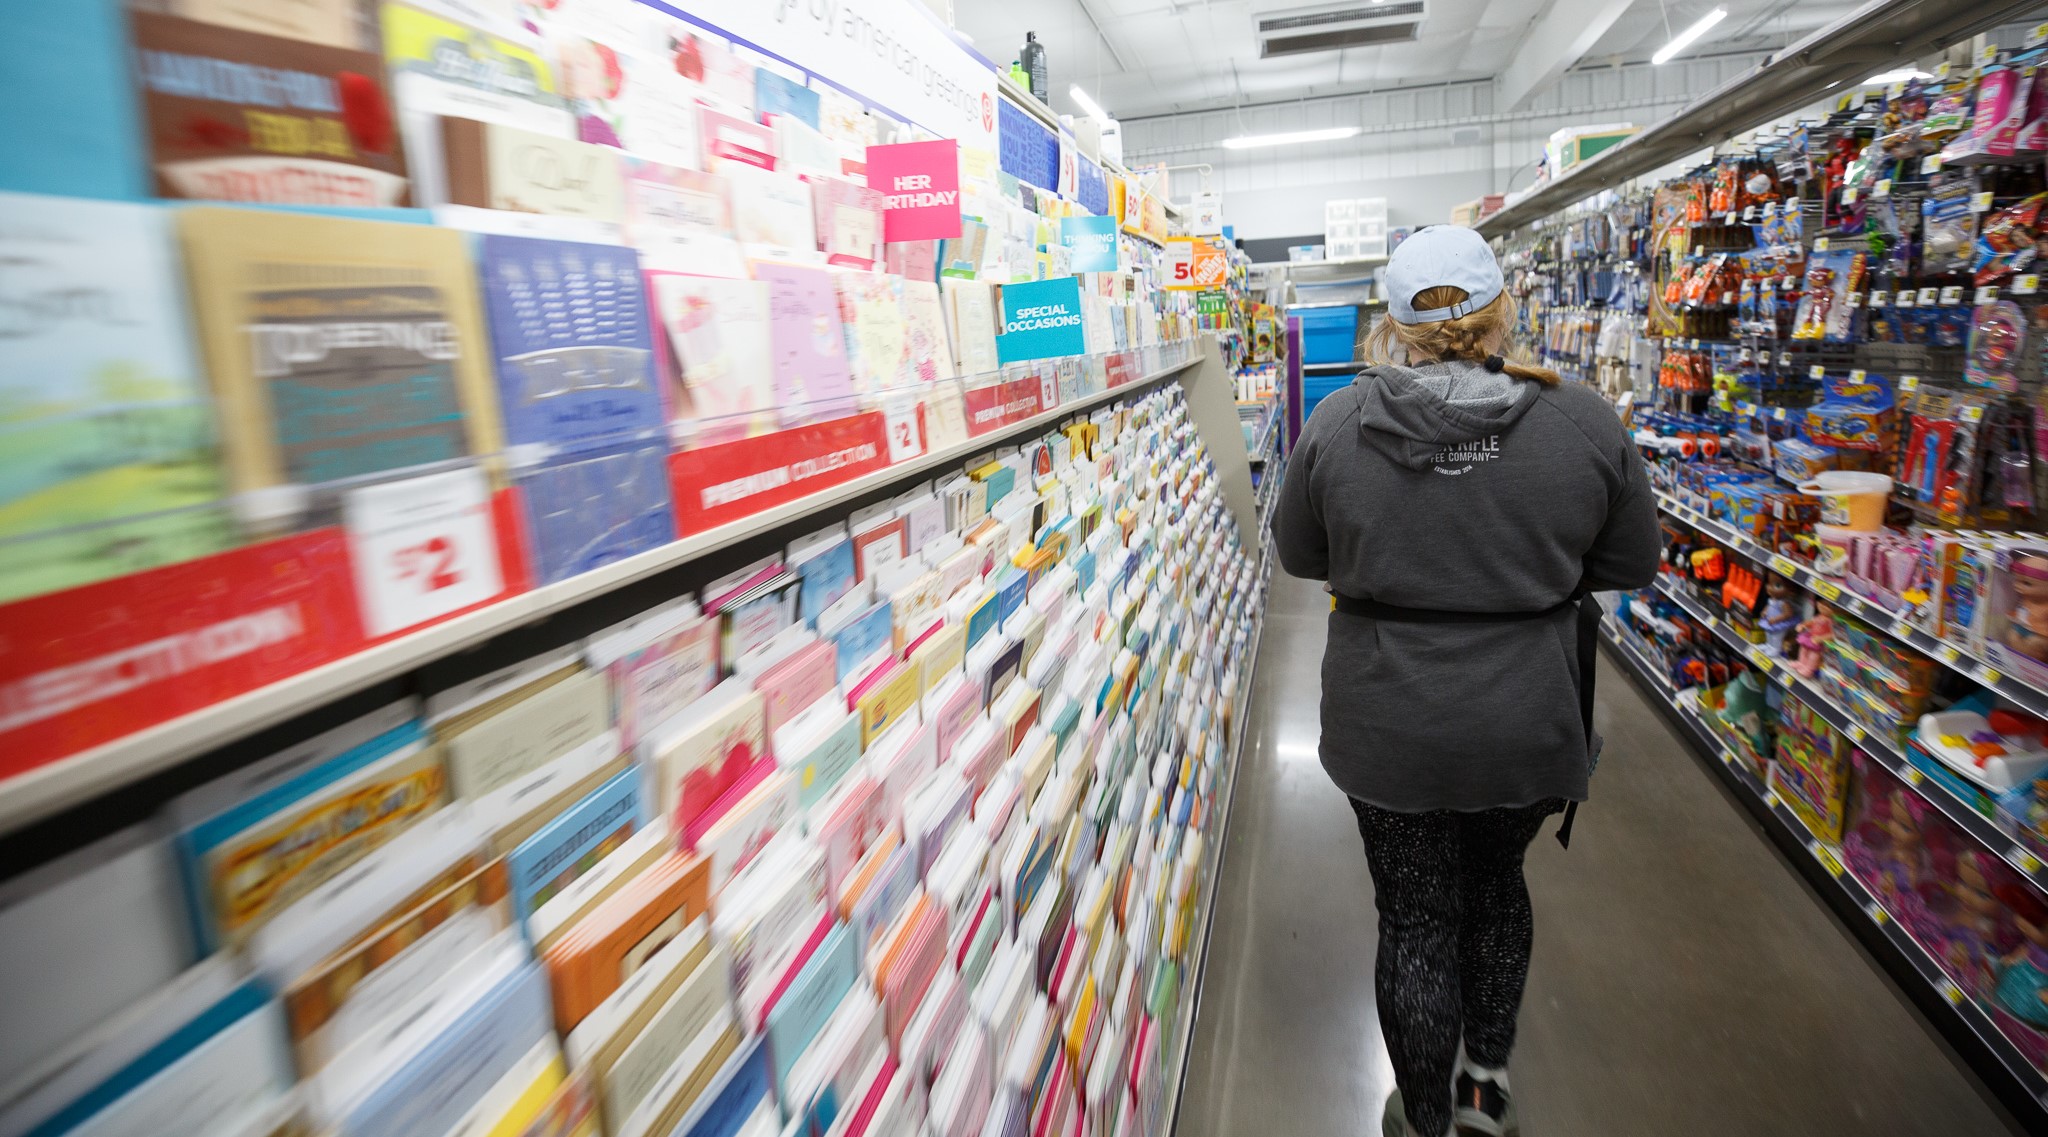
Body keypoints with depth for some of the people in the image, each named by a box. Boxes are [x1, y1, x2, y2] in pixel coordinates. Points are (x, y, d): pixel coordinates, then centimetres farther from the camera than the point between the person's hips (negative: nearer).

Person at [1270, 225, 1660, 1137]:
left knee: (1415, 923, 14)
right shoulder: (1583, 422, -11)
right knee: (1495, 883, 28)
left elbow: (1298, 555, 1)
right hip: (1527, 723, 2)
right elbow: (1631, 566, 1)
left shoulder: (1337, 423, -12)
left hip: (1389, 727, -1)